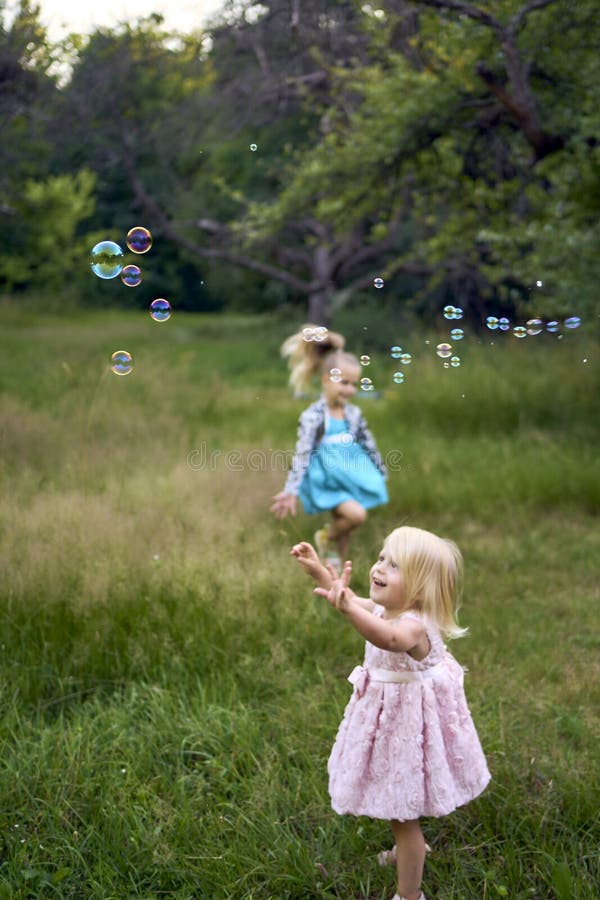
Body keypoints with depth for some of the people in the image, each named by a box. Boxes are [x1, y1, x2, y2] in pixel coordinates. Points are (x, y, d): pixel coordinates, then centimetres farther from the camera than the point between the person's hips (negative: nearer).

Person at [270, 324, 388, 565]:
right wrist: (291, 491, -23)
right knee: (356, 514, -22)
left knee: (344, 523, 10)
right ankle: (325, 537, 7)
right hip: (326, 481, -6)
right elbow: (302, 454, -18)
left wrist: (381, 473, 23)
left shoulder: (354, 414, 3)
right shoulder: (313, 417, -15)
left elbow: (368, 445, 16)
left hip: (351, 478, 6)